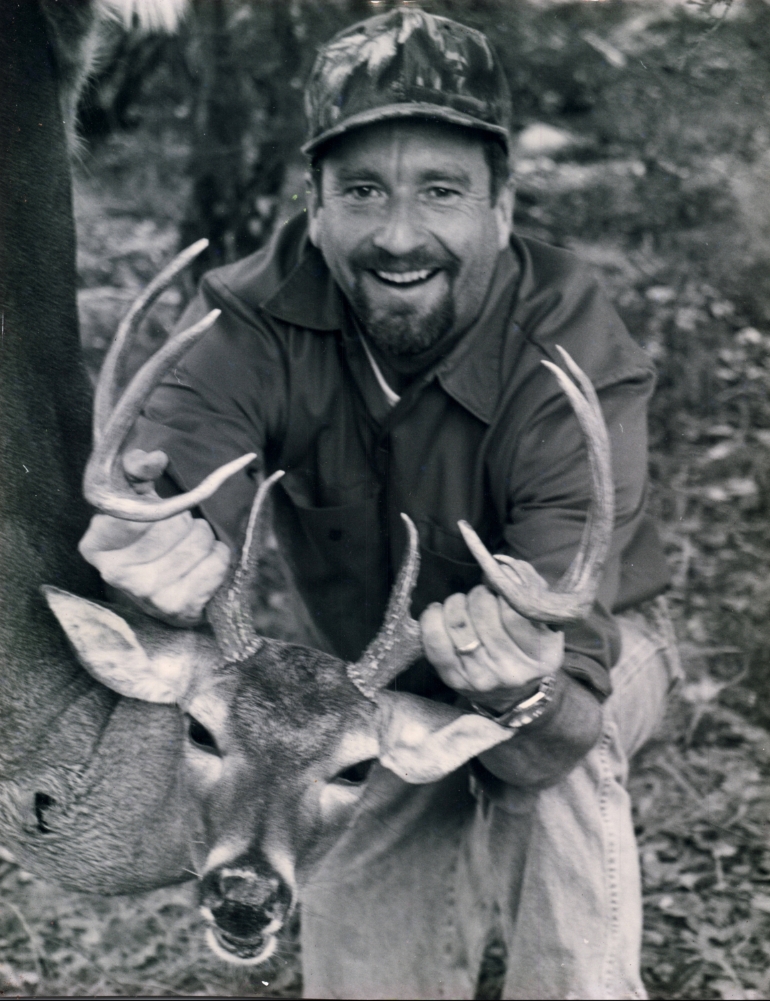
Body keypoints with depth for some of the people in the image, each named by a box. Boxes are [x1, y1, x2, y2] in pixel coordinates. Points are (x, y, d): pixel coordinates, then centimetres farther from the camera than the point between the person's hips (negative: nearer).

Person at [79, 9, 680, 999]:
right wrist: (158, 557, -64)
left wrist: (523, 689, -64)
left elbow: (566, 718, -41)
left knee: (549, 748, -35)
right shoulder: (255, 316, -24)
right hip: (383, 691, 3)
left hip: (589, 659, -3)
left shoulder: (576, 365, -34)